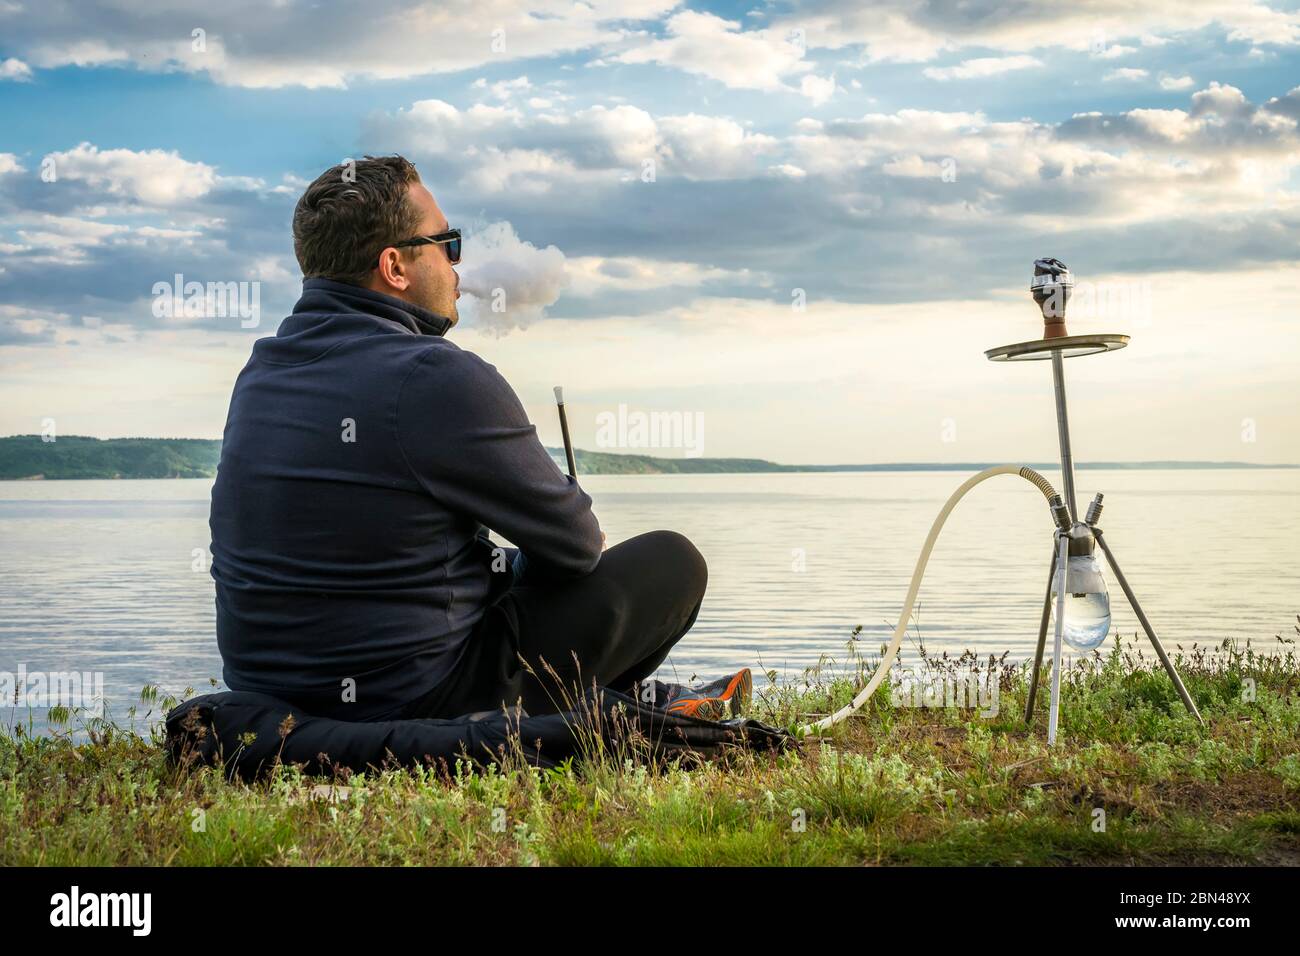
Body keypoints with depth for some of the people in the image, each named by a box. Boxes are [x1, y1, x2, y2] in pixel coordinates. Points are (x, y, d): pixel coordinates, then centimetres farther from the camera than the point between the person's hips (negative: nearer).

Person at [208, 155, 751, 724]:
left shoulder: (259, 374, 4)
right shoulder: (439, 379, -21)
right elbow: (575, 544, -11)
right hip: (413, 702, -8)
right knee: (673, 562, 4)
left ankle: (641, 696, 43)